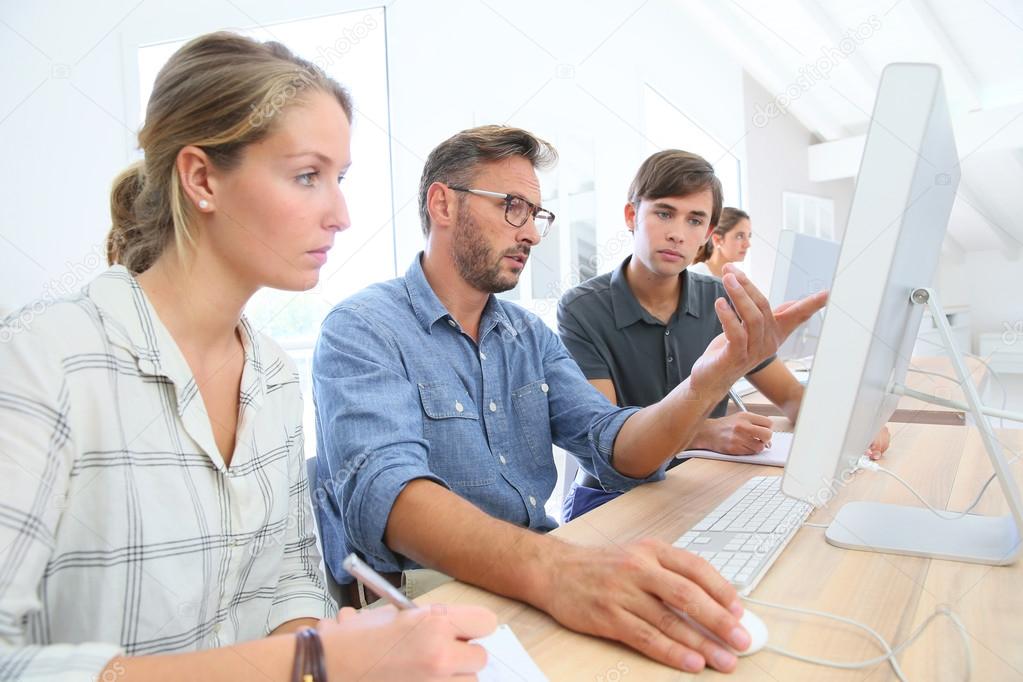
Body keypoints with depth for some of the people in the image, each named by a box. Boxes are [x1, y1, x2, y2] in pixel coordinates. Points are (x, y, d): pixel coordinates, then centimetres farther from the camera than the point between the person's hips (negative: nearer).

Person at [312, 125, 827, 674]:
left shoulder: (530, 335, 10)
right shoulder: (362, 330, -11)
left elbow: (617, 451, 0)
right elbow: (381, 489, -28)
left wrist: (707, 385, -19)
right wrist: (551, 567, -43)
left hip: (537, 580, 6)